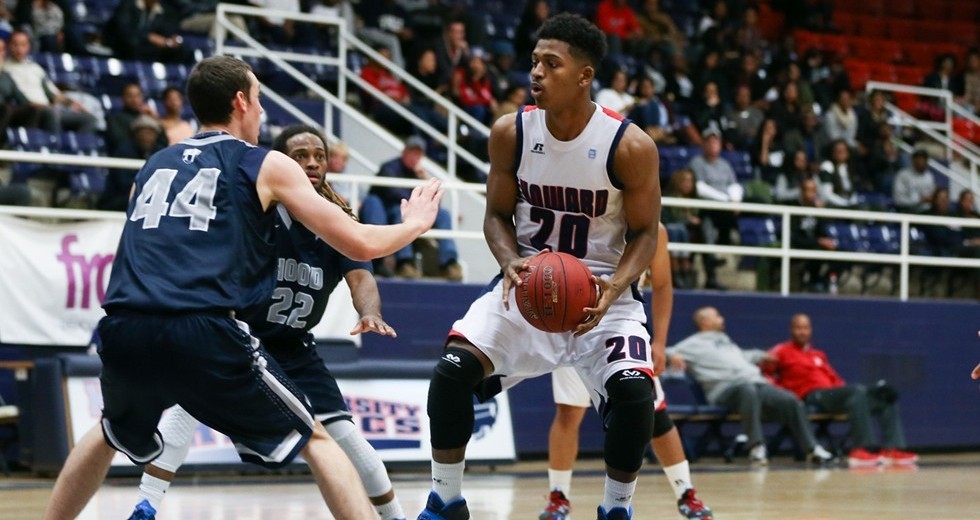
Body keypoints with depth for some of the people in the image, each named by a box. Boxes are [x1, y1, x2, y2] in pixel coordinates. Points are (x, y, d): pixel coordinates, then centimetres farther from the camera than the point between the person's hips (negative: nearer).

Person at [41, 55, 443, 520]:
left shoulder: (154, 164, 24)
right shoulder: (266, 165, 11)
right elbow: (360, 245, 10)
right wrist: (415, 223, 30)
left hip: (123, 329, 4)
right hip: (202, 332, -4)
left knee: (113, 433, 35)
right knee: (314, 440, 12)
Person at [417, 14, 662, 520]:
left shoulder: (630, 146, -17)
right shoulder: (510, 133, -9)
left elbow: (645, 234, -8)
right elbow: (497, 215, 2)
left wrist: (613, 288, -27)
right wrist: (511, 263, -20)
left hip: (601, 287, -2)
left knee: (633, 389, -23)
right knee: (452, 369, -17)